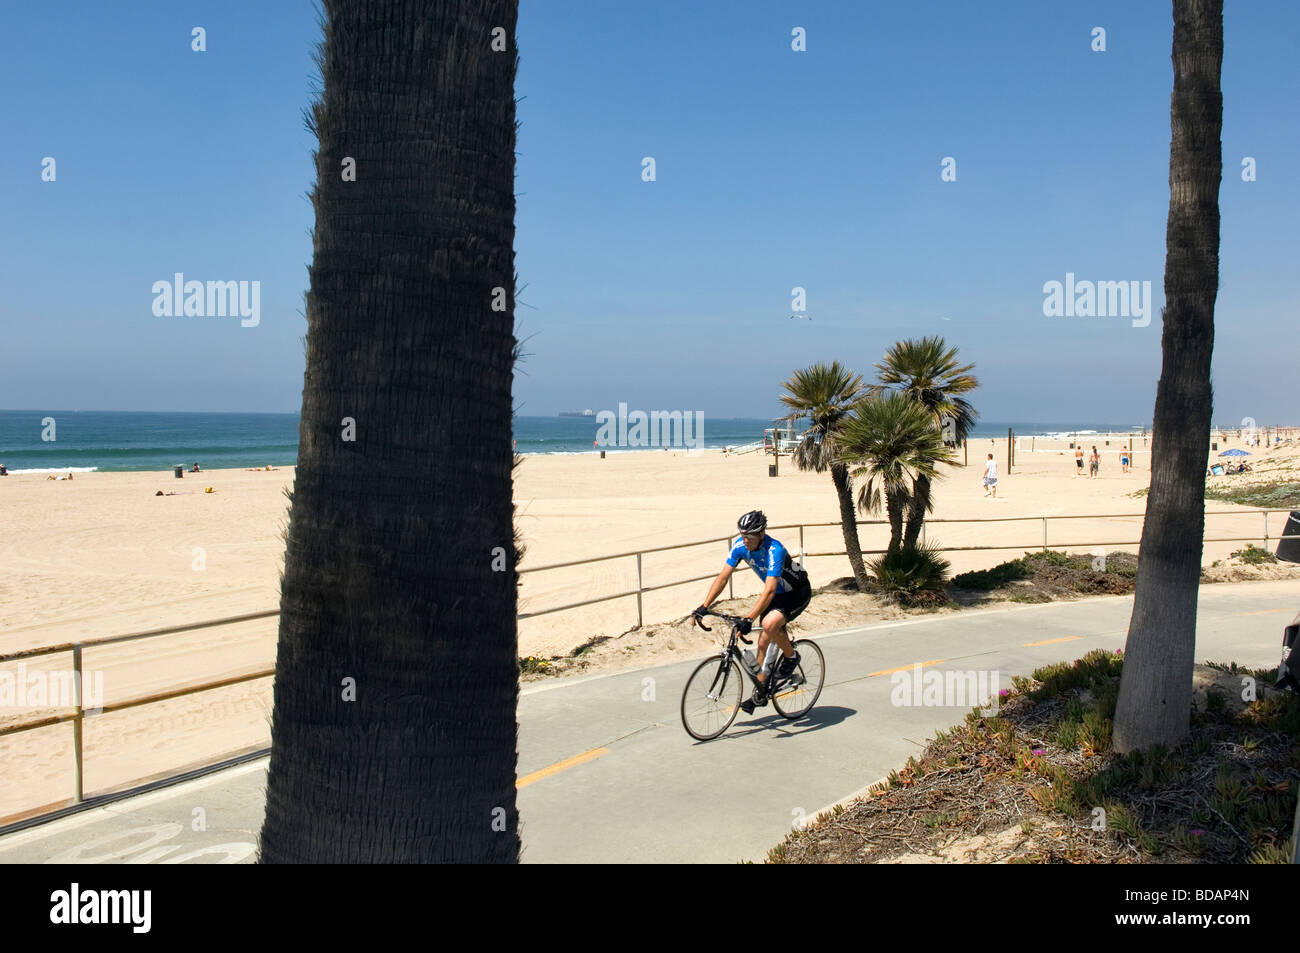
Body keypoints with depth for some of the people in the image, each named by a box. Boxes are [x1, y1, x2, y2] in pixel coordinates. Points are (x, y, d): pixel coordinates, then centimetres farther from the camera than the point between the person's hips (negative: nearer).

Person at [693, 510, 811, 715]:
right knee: (764, 640, 2)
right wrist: (704, 606, -21)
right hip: (777, 593, 7)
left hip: (798, 592, -7)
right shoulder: (740, 546, -15)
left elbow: (769, 590, -41)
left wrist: (749, 618, -49)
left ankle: (791, 656, -4)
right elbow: (723, 577, -12)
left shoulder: (774, 550, -35)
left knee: (770, 623, -31)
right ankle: (761, 692, 13)